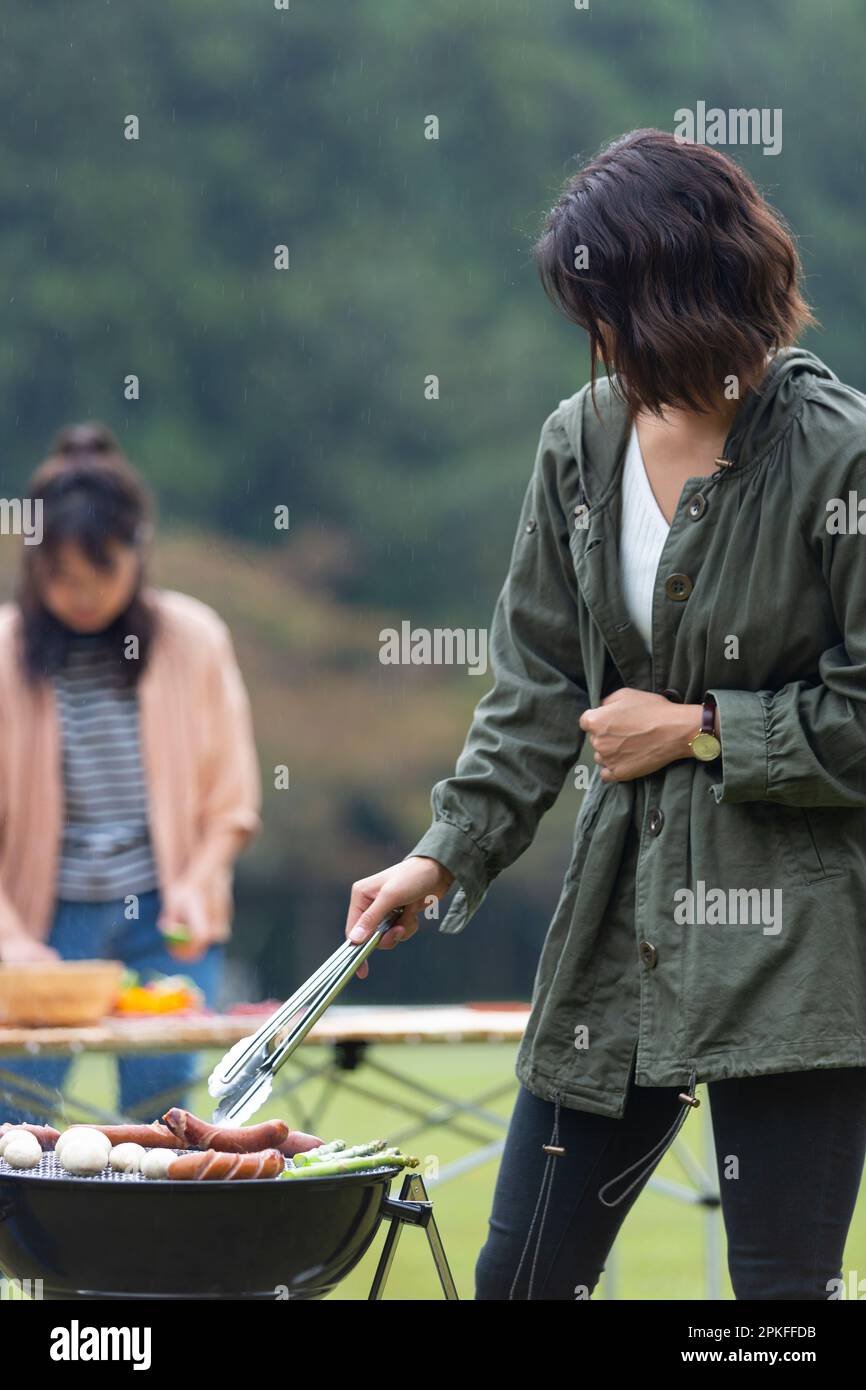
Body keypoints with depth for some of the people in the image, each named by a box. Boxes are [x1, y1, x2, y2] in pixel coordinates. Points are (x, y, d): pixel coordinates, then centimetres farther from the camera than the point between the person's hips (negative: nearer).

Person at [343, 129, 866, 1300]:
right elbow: (539, 683, 11)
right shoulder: (582, 440, 6)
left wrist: (698, 729, -9)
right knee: (522, 1271, 9)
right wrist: (446, 855, 2)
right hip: (623, 920, 6)